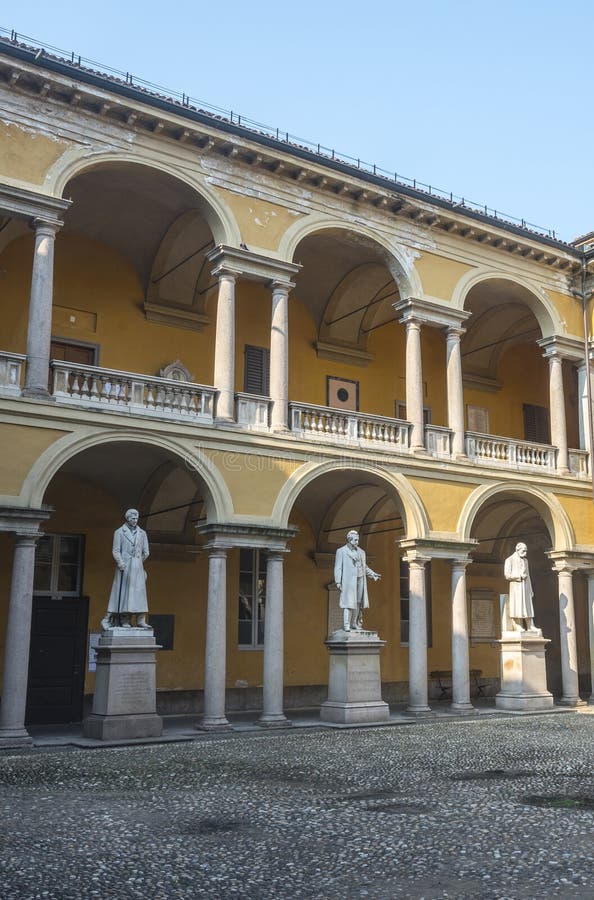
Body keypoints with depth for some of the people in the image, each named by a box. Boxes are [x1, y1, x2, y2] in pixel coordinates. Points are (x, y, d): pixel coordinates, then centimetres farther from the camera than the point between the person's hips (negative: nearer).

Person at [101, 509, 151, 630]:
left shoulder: (142, 533, 12)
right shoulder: (119, 532, 4)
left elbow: (146, 552, 16)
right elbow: (116, 551, -3)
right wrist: (121, 563, -14)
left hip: (138, 568, 4)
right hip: (124, 567, -3)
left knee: (139, 592, 0)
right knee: (124, 593, -4)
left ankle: (141, 621, 0)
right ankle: (125, 621, -3)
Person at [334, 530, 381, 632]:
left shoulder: (361, 552, 16)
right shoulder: (341, 551, 2)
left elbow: (365, 567, 22)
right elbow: (338, 567, -1)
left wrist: (373, 574, 8)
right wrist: (338, 582, -9)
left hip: (360, 580, 5)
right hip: (348, 581, -5)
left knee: (358, 602, 3)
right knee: (348, 602, -10)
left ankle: (355, 623, 9)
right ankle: (346, 625, -11)